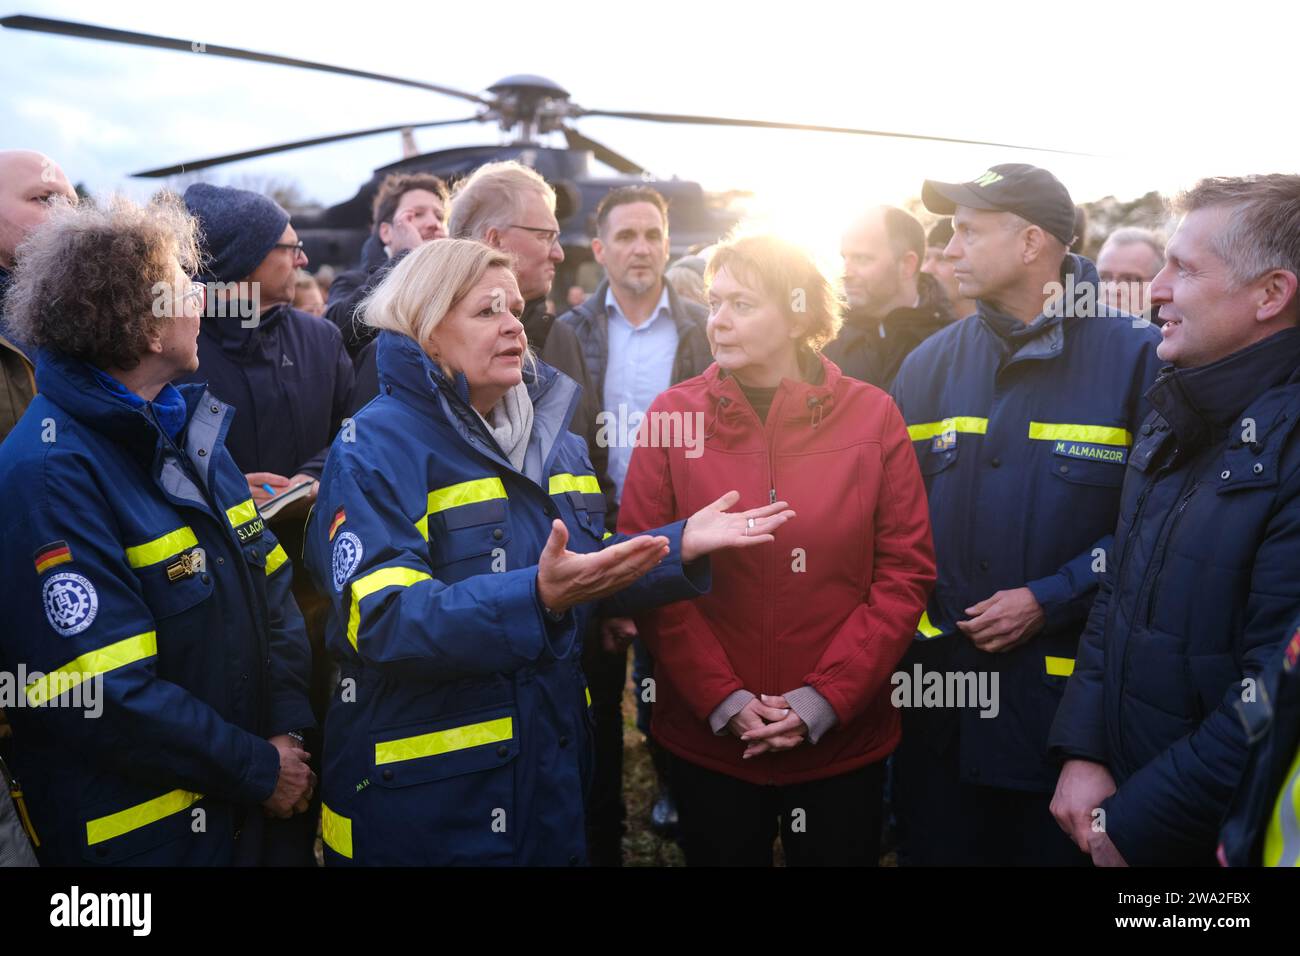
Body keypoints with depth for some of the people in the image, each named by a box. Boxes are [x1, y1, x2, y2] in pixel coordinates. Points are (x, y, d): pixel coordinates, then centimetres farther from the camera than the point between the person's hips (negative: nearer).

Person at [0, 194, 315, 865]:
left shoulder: (187, 427, 6)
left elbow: (272, 588, 7)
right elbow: (104, 697, -24)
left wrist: (290, 728, -6)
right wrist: (259, 770, -15)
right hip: (139, 833, -7)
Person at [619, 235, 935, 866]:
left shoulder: (871, 415, -4)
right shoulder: (674, 414, -4)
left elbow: (906, 570, -4)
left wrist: (825, 697, -12)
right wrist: (722, 698, -13)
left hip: (844, 738, 0)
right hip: (707, 740, 0)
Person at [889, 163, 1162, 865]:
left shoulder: (1135, 358, -7)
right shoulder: (929, 364, 6)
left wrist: (1049, 599, -15)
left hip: (1065, 693, -3)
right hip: (934, 679, 4)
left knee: (1053, 846, 14)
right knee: (933, 844, 17)